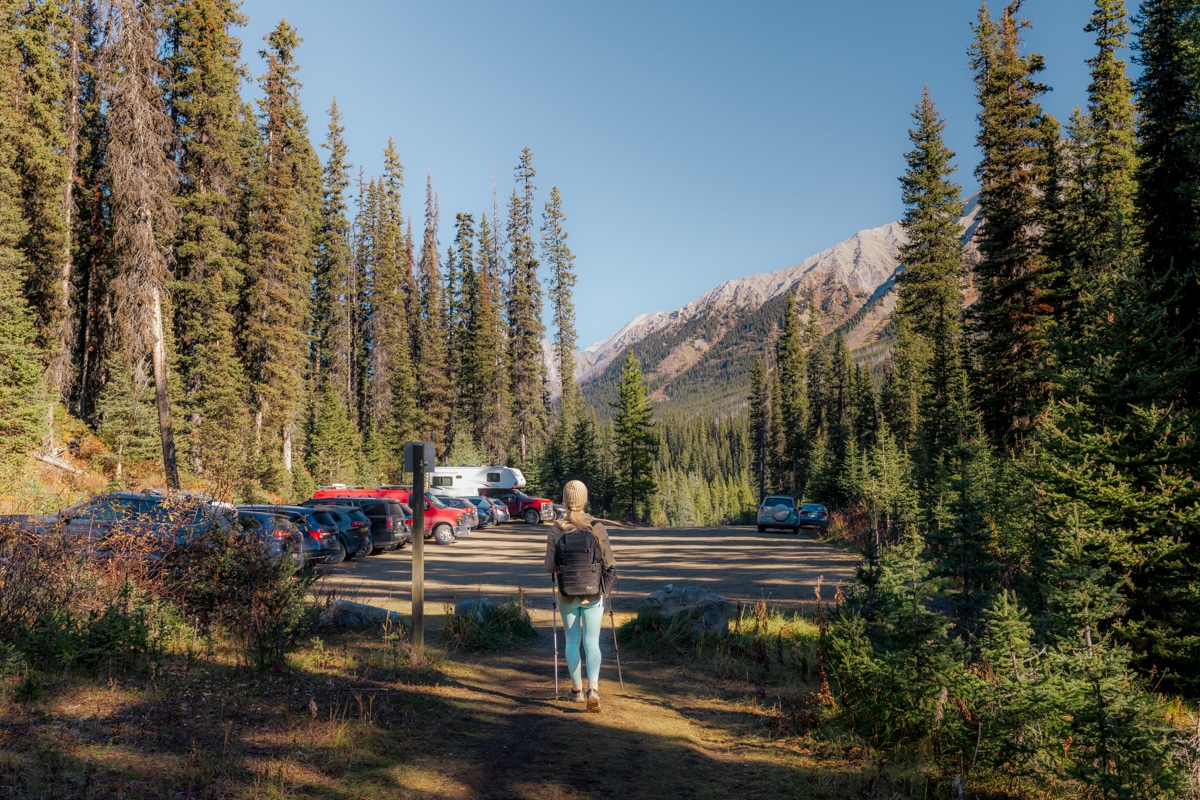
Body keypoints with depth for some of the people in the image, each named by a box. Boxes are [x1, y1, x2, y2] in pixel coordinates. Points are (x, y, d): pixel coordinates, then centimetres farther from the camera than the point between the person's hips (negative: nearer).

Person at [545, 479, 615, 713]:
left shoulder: (555, 530, -8)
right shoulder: (597, 528, -9)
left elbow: (549, 567, -6)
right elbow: (608, 563, -7)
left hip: (566, 593, 1)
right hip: (592, 593, 0)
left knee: (572, 641, 15)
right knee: (592, 642, 3)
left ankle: (577, 689, 23)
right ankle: (593, 689, -15)